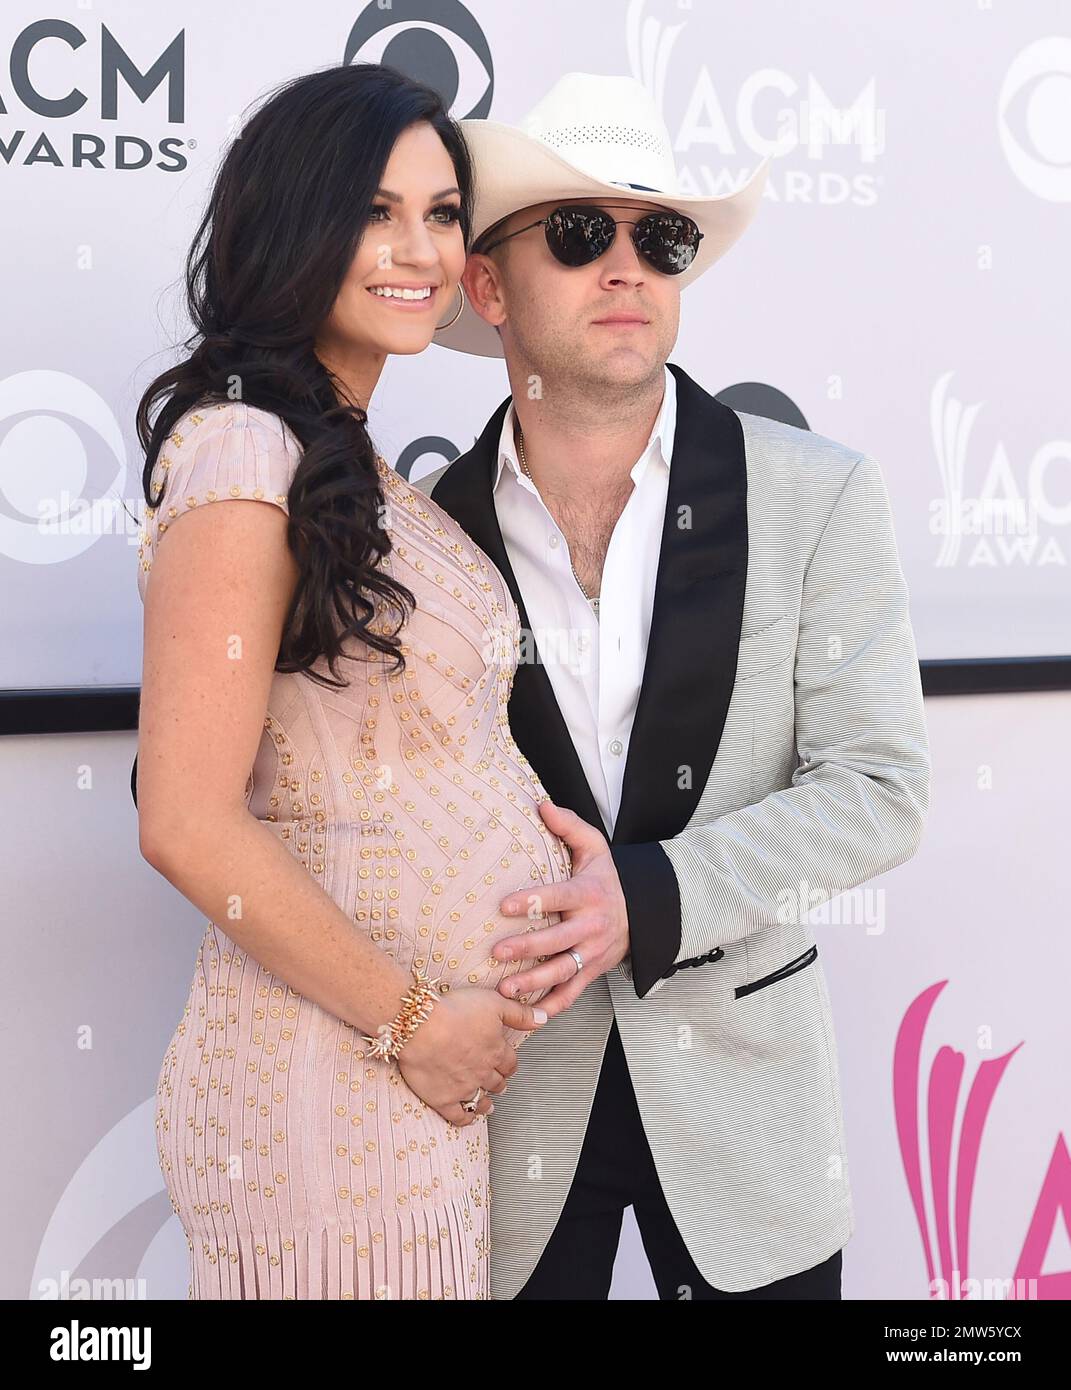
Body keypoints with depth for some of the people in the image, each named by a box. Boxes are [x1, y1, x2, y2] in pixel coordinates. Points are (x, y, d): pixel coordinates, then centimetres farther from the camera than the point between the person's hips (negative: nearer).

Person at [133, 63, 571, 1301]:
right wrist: (410, 1019, -13)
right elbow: (190, 825, -21)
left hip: (449, 1055, 8)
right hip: (336, 1064, -8)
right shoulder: (242, 455, -16)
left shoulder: (356, 463, 11)